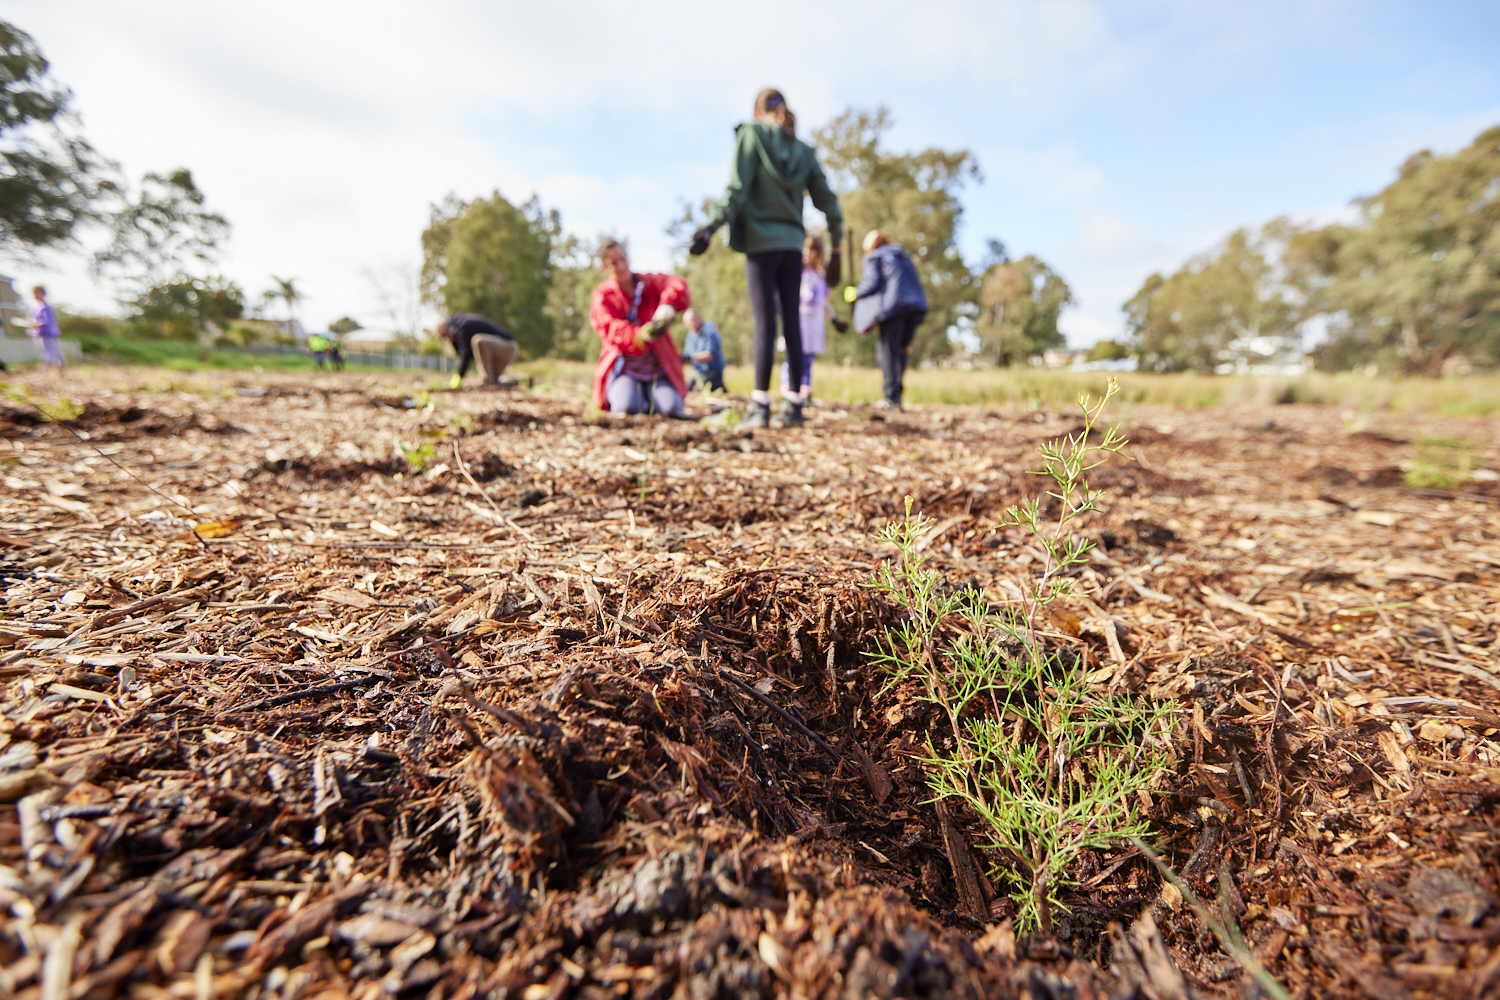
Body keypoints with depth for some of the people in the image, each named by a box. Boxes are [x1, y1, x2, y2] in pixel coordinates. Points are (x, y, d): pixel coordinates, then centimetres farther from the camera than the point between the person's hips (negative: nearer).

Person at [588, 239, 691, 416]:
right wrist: (641, 335, -36)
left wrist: (668, 306, -34)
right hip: (623, 367, -1)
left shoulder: (649, 283, 11)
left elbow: (678, 286, -10)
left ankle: (650, 395, 11)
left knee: (671, 408, -24)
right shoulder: (603, 295, 5)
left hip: (658, 368, 2)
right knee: (627, 408, -30)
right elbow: (610, 328, -15)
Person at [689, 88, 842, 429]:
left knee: (764, 323, -7)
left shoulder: (751, 134, 4)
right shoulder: (803, 150, 16)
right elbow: (827, 200, 13)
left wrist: (711, 226, -13)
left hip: (761, 242, -4)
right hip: (793, 244, 4)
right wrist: (836, 250, 18)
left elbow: (737, 190, -9)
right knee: (791, 322, 3)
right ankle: (794, 406, 3)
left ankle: (760, 406, -9)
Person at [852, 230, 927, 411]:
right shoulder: (903, 256, 28)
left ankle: (892, 398, -10)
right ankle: (898, 392, 9)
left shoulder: (873, 257, 9)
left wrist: (857, 293, 12)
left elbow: (872, 283, -4)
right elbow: (914, 282, 22)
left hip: (893, 307, -7)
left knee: (887, 350, -5)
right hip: (916, 305, 7)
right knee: (899, 350, 13)